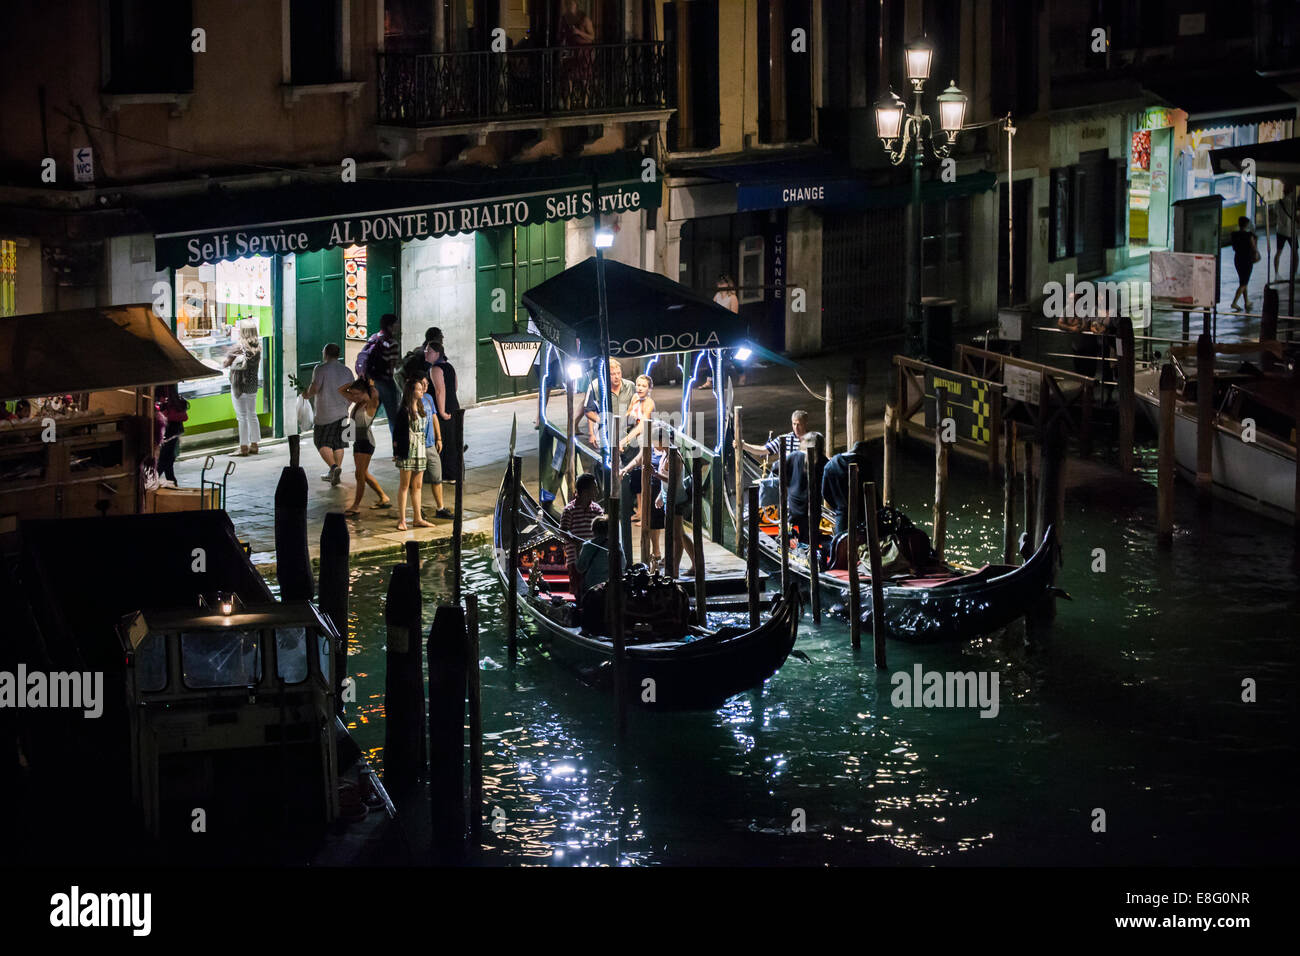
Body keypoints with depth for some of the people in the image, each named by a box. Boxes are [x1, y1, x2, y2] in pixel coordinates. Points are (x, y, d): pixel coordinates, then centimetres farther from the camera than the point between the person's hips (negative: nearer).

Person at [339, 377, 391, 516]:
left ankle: (356, 506, -6)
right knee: (364, 474, 15)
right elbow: (341, 390, 19)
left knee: (360, 474, -8)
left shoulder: (370, 404, -12)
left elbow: (375, 394, -35)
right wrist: (355, 382, 7)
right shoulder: (357, 402, 11)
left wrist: (369, 385, -14)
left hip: (366, 440, -10)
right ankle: (384, 498, 25)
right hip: (357, 441, 10)